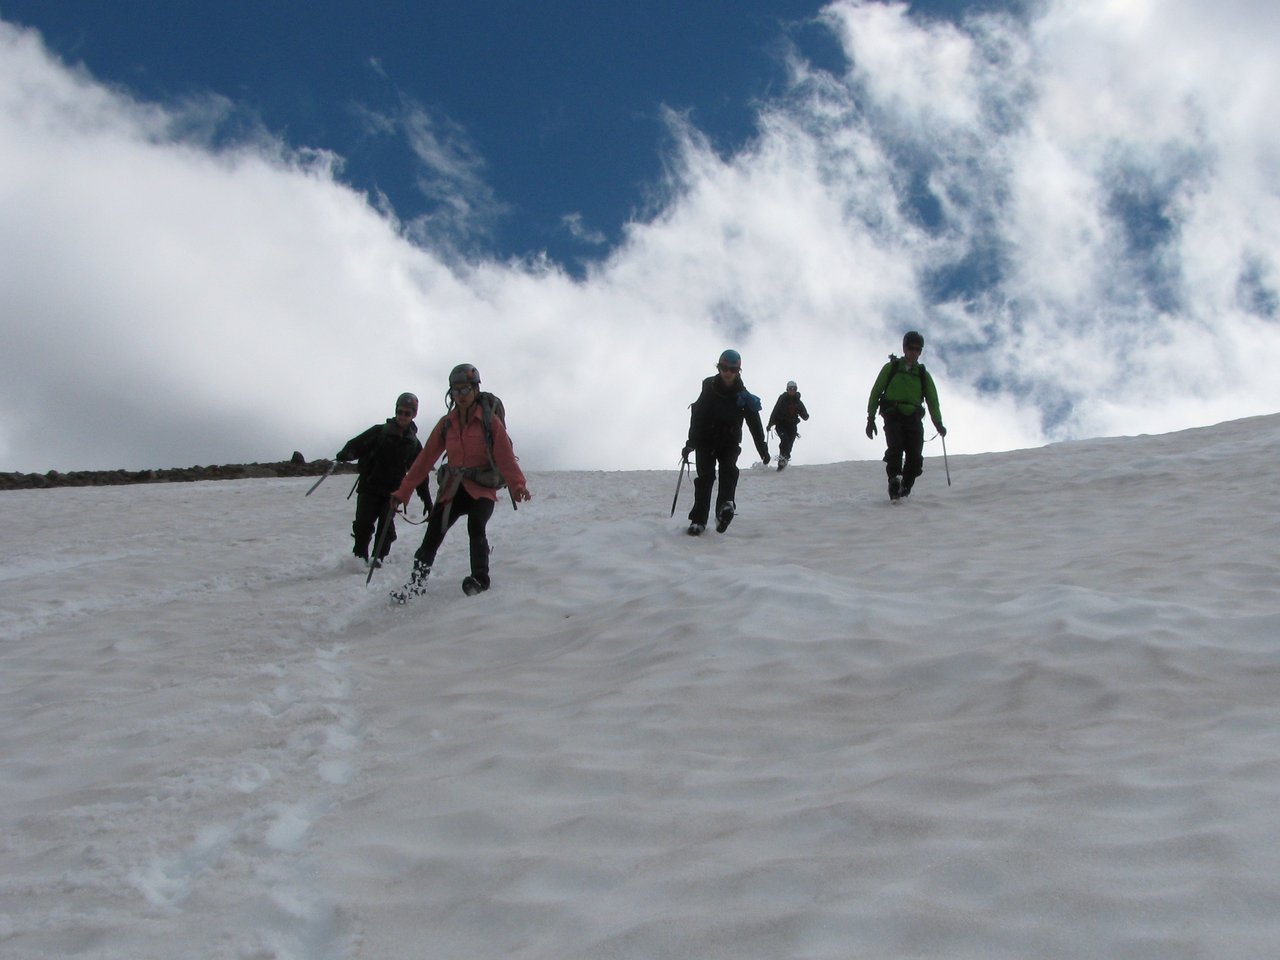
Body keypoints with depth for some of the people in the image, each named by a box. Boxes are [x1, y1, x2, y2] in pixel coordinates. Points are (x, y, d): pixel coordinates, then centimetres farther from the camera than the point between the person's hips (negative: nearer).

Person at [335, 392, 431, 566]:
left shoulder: (413, 443, 9)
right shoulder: (380, 431, 0)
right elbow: (357, 444, -6)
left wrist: (426, 499, 18)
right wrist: (346, 454, -30)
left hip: (392, 492, 2)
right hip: (369, 486, -1)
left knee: (386, 525, -11)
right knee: (363, 524, -9)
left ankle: (379, 557, 2)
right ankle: (360, 556, 7)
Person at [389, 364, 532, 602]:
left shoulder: (490, 421, -7)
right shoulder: (446, 423, 5)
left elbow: (506, 457, -17)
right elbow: (426, 458, 6)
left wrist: (518, 485, -35)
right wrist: (403, 491, 3)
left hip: (483, 489, -4)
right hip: (452, 489, 4)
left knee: (475, 528, -27)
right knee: (433, 534, -4)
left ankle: (480, 580, -14)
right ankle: (417, 583, 7)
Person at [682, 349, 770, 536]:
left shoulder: (743, 396, -3)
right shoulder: (709, 390, -6)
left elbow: (754, 423, -1)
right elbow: (697, 418, -5)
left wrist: (762, 448, -6)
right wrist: (691, 443, -9)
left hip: (729, 443, 1)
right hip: (706, 441, -1)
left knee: (728, 469, -23)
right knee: (705, 476, -10)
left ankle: (725, 506, -40)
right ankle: (698, 519, -10)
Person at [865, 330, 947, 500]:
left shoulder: (923, 374, 20)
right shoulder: (891, 368, 14)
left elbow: (932, 400, 14)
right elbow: (876, 392, 12)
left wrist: (938, 423, -1)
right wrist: (871, 418, 2)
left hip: (913, 418, 3)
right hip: (893, 416, -3)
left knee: (915, 457, -11)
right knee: (895, 447, -26)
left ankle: (904, 490, -5)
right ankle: (894, 481, -41)